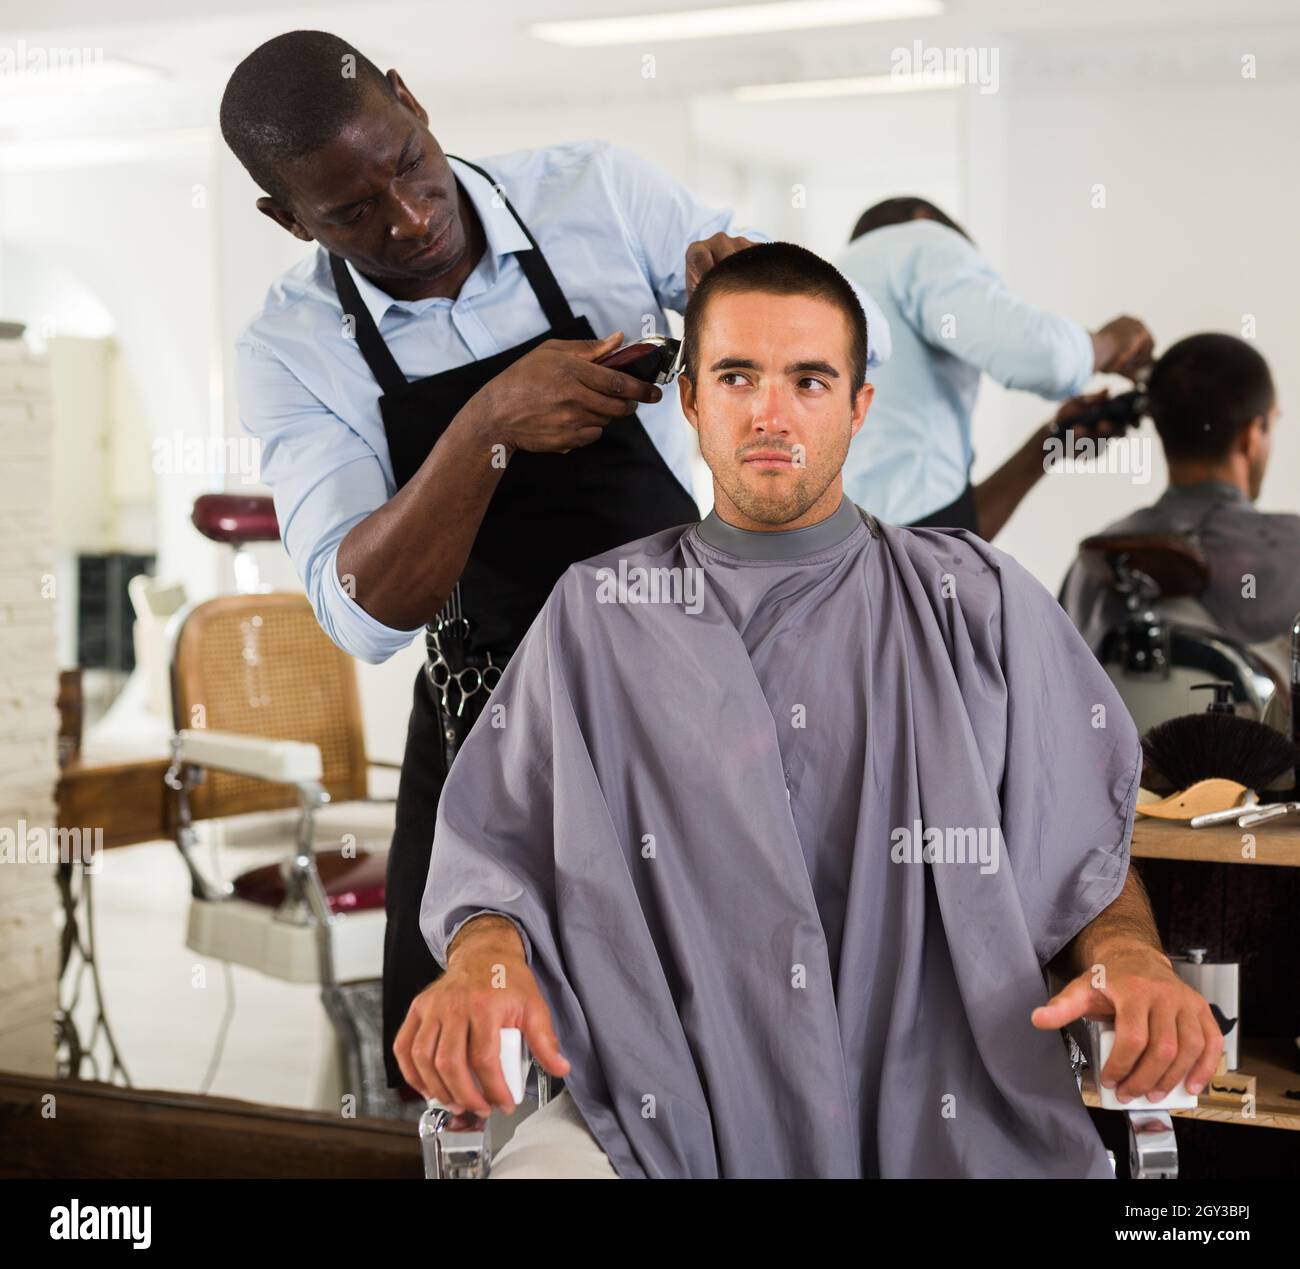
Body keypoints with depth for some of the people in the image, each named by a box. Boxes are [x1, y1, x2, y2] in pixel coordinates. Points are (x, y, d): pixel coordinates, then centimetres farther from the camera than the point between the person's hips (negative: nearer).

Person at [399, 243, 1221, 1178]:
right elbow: (496, 847, 10)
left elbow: (1083, 854, 11)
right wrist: (483, 956, -11)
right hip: (660, 1122, 0)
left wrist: (1131, 955, -10)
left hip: (941, 1114, 1)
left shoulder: (982, 605, 11)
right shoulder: (596, 615, 12)